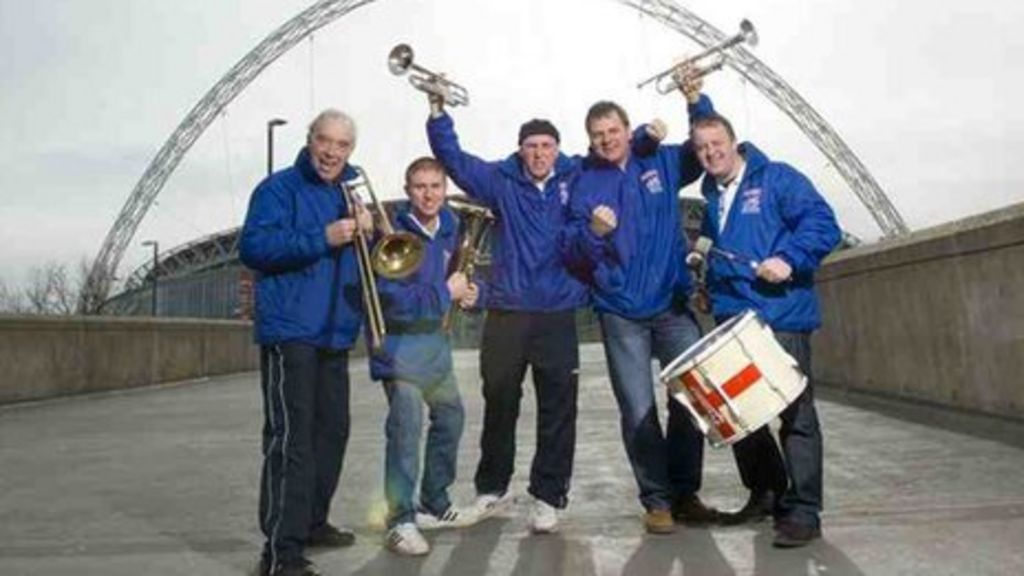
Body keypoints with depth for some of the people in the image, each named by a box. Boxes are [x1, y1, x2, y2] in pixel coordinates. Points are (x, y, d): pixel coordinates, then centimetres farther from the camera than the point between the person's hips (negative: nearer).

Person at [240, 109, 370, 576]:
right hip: (289, 332, -8)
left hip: (335, 333, 8)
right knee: (290, 438, -12)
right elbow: (252, 246, -18)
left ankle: (312, 521, 30)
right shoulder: (279, 188, -5)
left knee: (332, 431, 15)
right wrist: (323, 238, -25)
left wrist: (367, 230, -4)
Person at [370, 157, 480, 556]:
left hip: (435, 338, 9)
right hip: (401, 341, -8)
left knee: (450, 416, 17)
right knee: (407, 426, -13)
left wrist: (464, 291, -2)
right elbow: (390, 297, -26)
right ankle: (401, 520, 1)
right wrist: (446, 292, -19)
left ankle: (435, 504, 34)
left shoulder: (449, 227, 5)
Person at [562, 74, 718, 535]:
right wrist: (593, 231, -24)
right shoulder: (585, 185, 2)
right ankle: (657, 500, 15)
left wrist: (696, 101, -10)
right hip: (621, 316, -1)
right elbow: (572, 254, -2)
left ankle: (685, 493, 18)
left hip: (673, 306, 1)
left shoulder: (662, 163, 7)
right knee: (638, 412, 1)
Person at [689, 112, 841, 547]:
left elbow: (823, 224, -11)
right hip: (732, 323, 7)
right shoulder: (711, 199, 19)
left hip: (782, 319, -7)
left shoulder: (778, 179, -1)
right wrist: (706, 290, 16)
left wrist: (789, 259, -23)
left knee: (795, 415, -4)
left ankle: (802, 512, 4)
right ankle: (766, 494, 28)